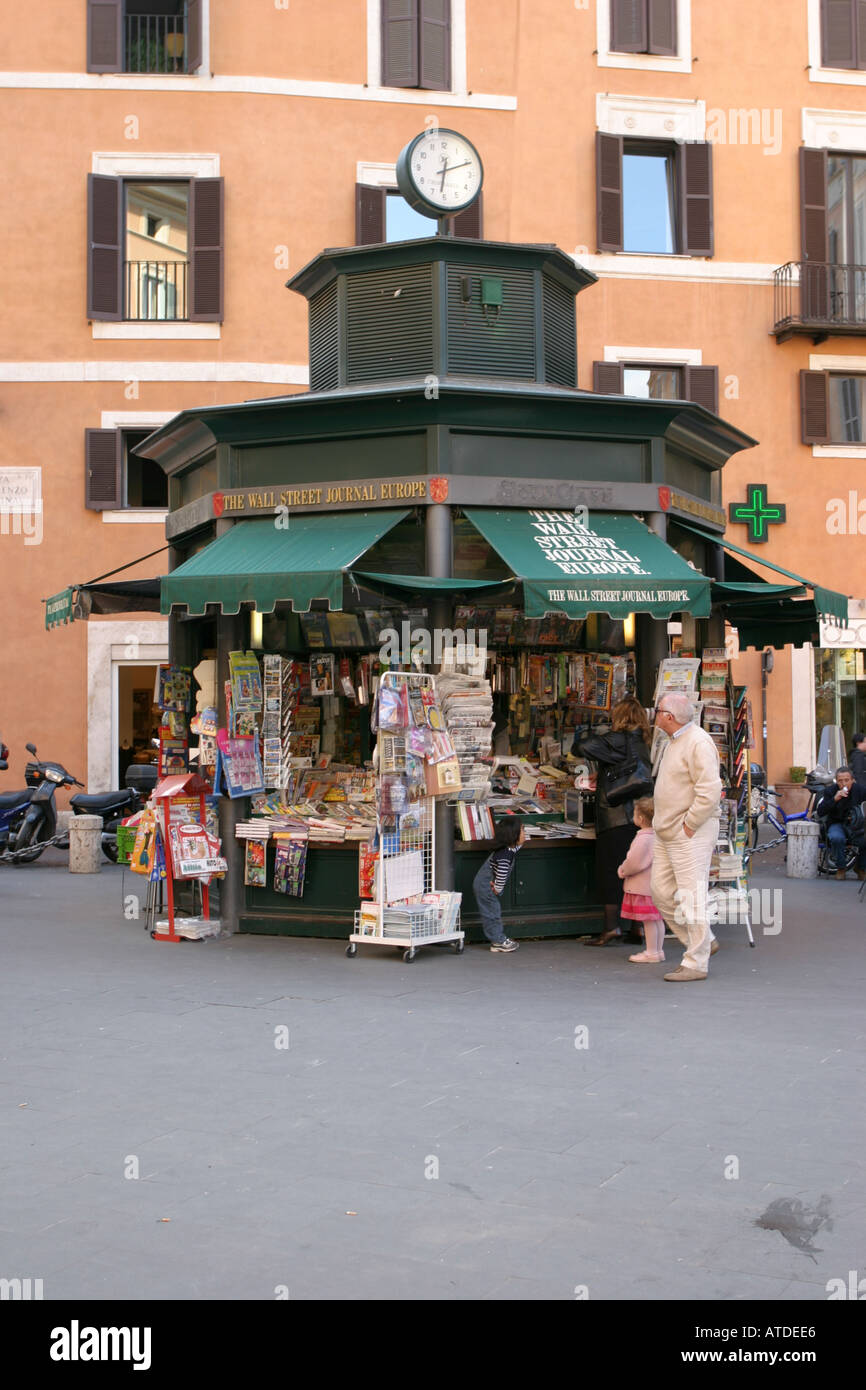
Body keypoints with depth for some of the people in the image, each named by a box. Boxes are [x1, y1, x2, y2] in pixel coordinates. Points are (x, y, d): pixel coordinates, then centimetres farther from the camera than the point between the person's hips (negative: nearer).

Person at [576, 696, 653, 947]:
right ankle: (639, 928, 10)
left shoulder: (618, 741, -10)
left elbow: (585, 747, -22)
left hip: (616, 818, -7)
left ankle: (612, 927, -3)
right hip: (639, 818, 7)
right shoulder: (642, 745, 13)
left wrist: (594, 737, 2)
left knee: (609, 872, -1)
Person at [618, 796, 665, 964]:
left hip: (644, 886, -10)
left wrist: (623, 871, -3)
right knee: (657, 919, 13)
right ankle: (658, 950, 19)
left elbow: (636, 861, -21)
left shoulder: (644, 838, -20)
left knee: (648, 920, -4)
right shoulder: (658, 835, 11)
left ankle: (652, 953, 1)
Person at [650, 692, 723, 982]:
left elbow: (710, 790, -23)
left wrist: (689, 825, -18)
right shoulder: (674, 741, 16)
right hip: (668, 833, 10)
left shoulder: (698, 743, -16)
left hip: (690, 833, -10)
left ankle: (696, 963, -1)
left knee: (691, 897, -7)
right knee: (661, 891, 11)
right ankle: (704, 942, 22)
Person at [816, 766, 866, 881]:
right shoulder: (830, 791, -8)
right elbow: (820, 812, -16)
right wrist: (835, 799, -29)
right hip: (837, 823, -1)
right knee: (837, 838, -37)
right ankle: (840, 869, -12)